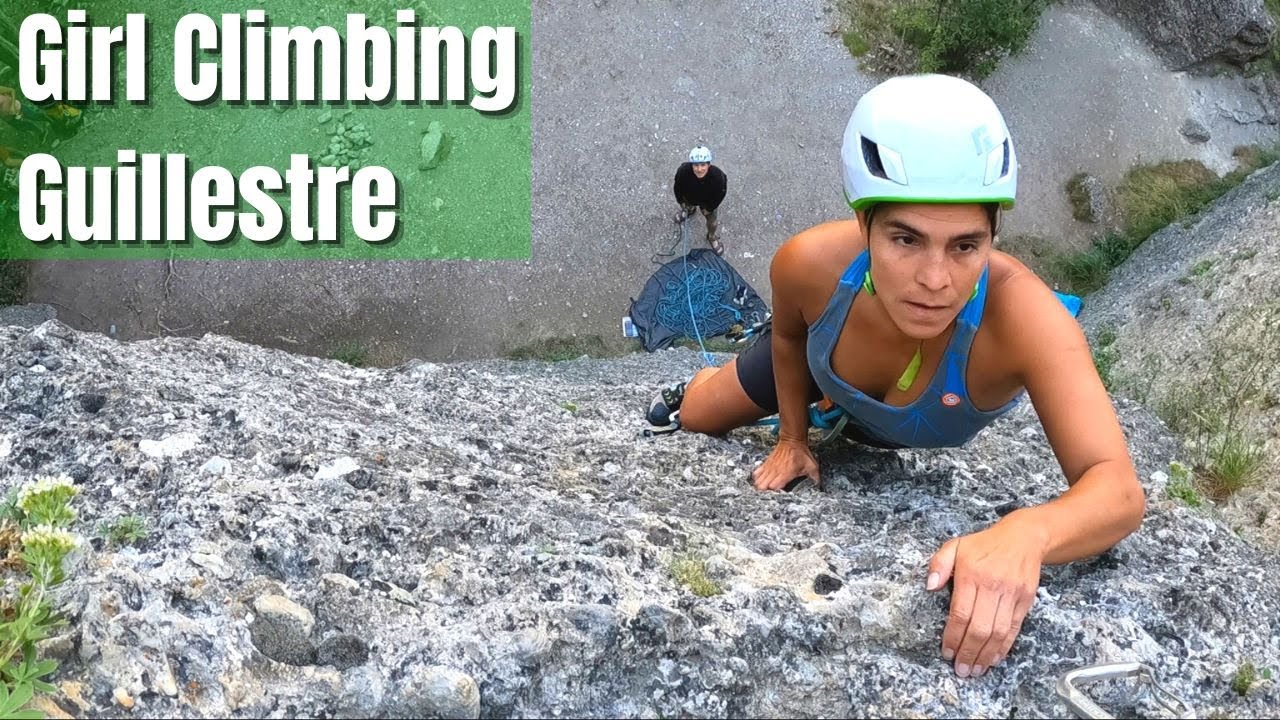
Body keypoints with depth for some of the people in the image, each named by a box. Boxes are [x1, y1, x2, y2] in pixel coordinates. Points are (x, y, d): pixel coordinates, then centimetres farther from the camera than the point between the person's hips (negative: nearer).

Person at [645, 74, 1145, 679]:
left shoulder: (1023, 316, -50)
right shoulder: (811, 264, -41)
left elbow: (1119, 490, -55)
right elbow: (790, 333, -15)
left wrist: (1026, 533, -75)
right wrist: (792, 441, -4)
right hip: (827, 362, 0)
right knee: (694, 420, 22)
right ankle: (691, 389, 57)